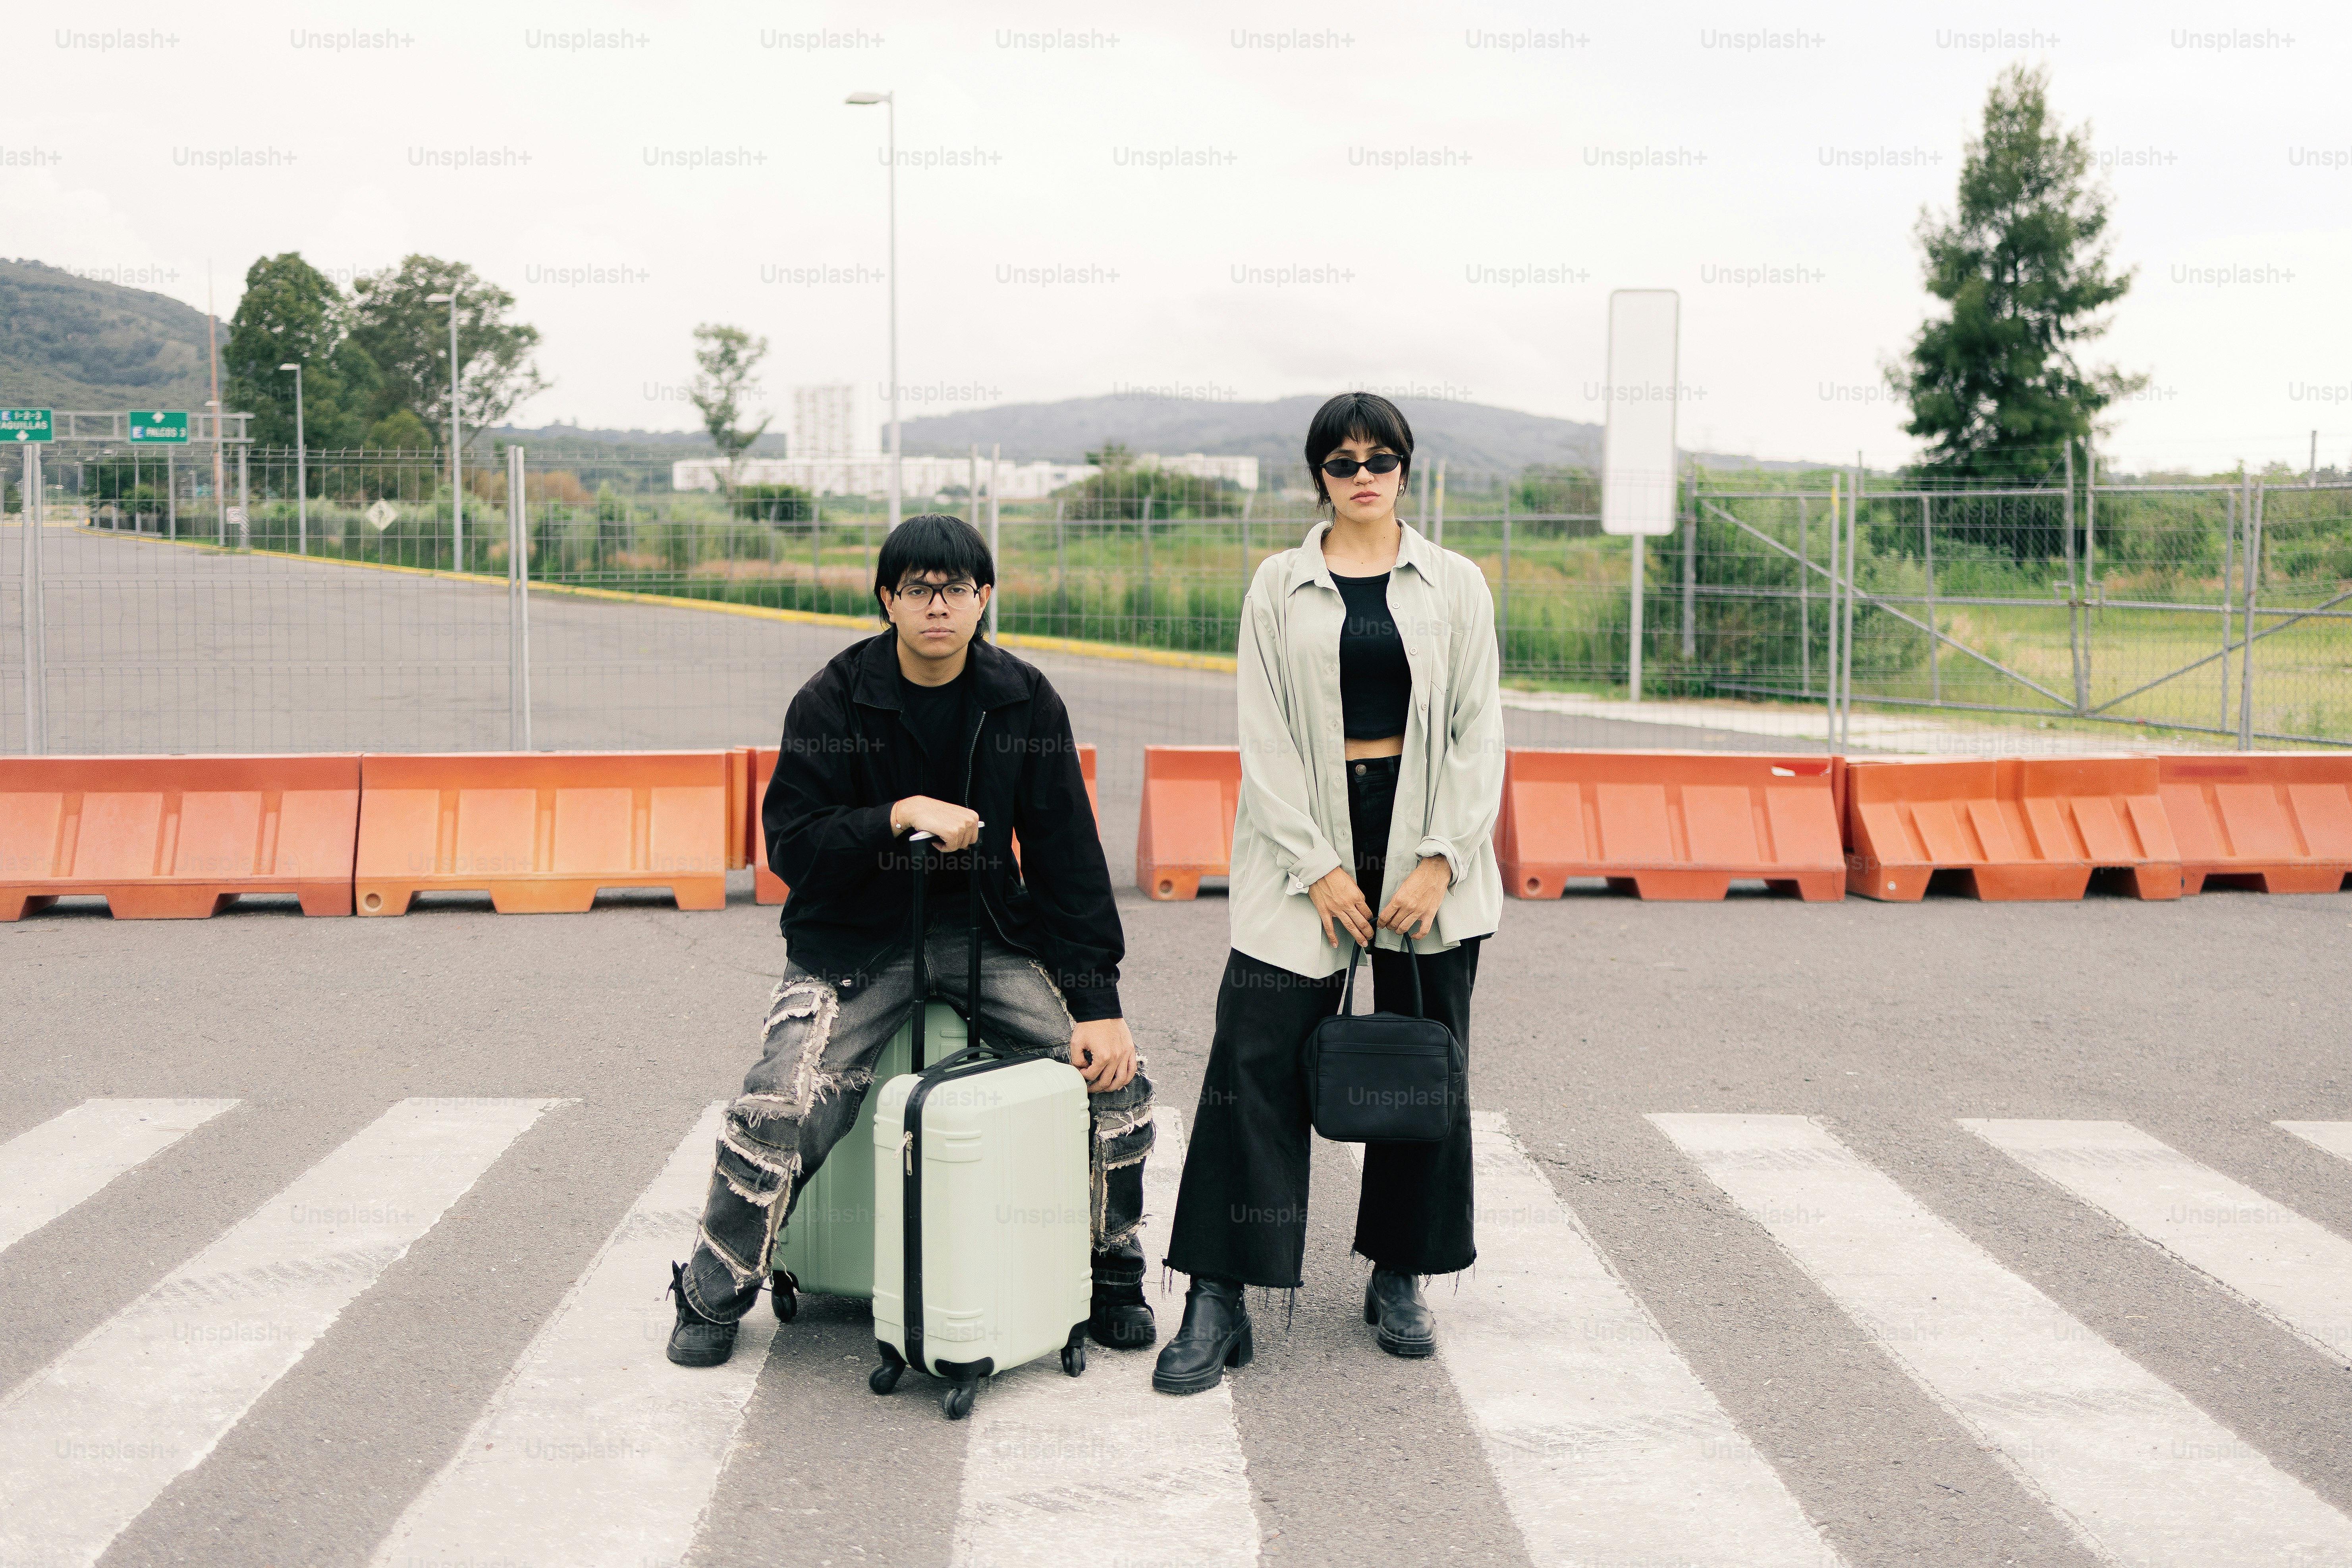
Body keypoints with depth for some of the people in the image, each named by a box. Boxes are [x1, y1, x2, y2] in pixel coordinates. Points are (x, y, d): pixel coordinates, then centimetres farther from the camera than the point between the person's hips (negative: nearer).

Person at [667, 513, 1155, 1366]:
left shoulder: (1026, 703, -1)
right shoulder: (833, 702, -7)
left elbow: (1068, 859, 0)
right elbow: (791, 845, -10)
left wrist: (1098, 1003, -7)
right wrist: (904, 815, -24)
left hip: (987, 930, 2)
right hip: (853, 936, -2)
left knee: (1116, 1077, -14)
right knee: (777, 1113, -22)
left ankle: (1115, 1275, 13)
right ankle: (712, 1296, 7)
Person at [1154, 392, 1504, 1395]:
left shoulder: (1455, 586, 7)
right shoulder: (1279, 587, 5)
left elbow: (1479, 732, 3)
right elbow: (1265, 737, 0)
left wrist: (1440, 861, -8)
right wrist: (1317, 868, -10)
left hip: (1427, 834, 1)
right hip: (1307, 833, -1)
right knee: (1255, 1054, -10)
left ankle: (1400, 1279, 21)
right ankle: (1216, 1302, -4)